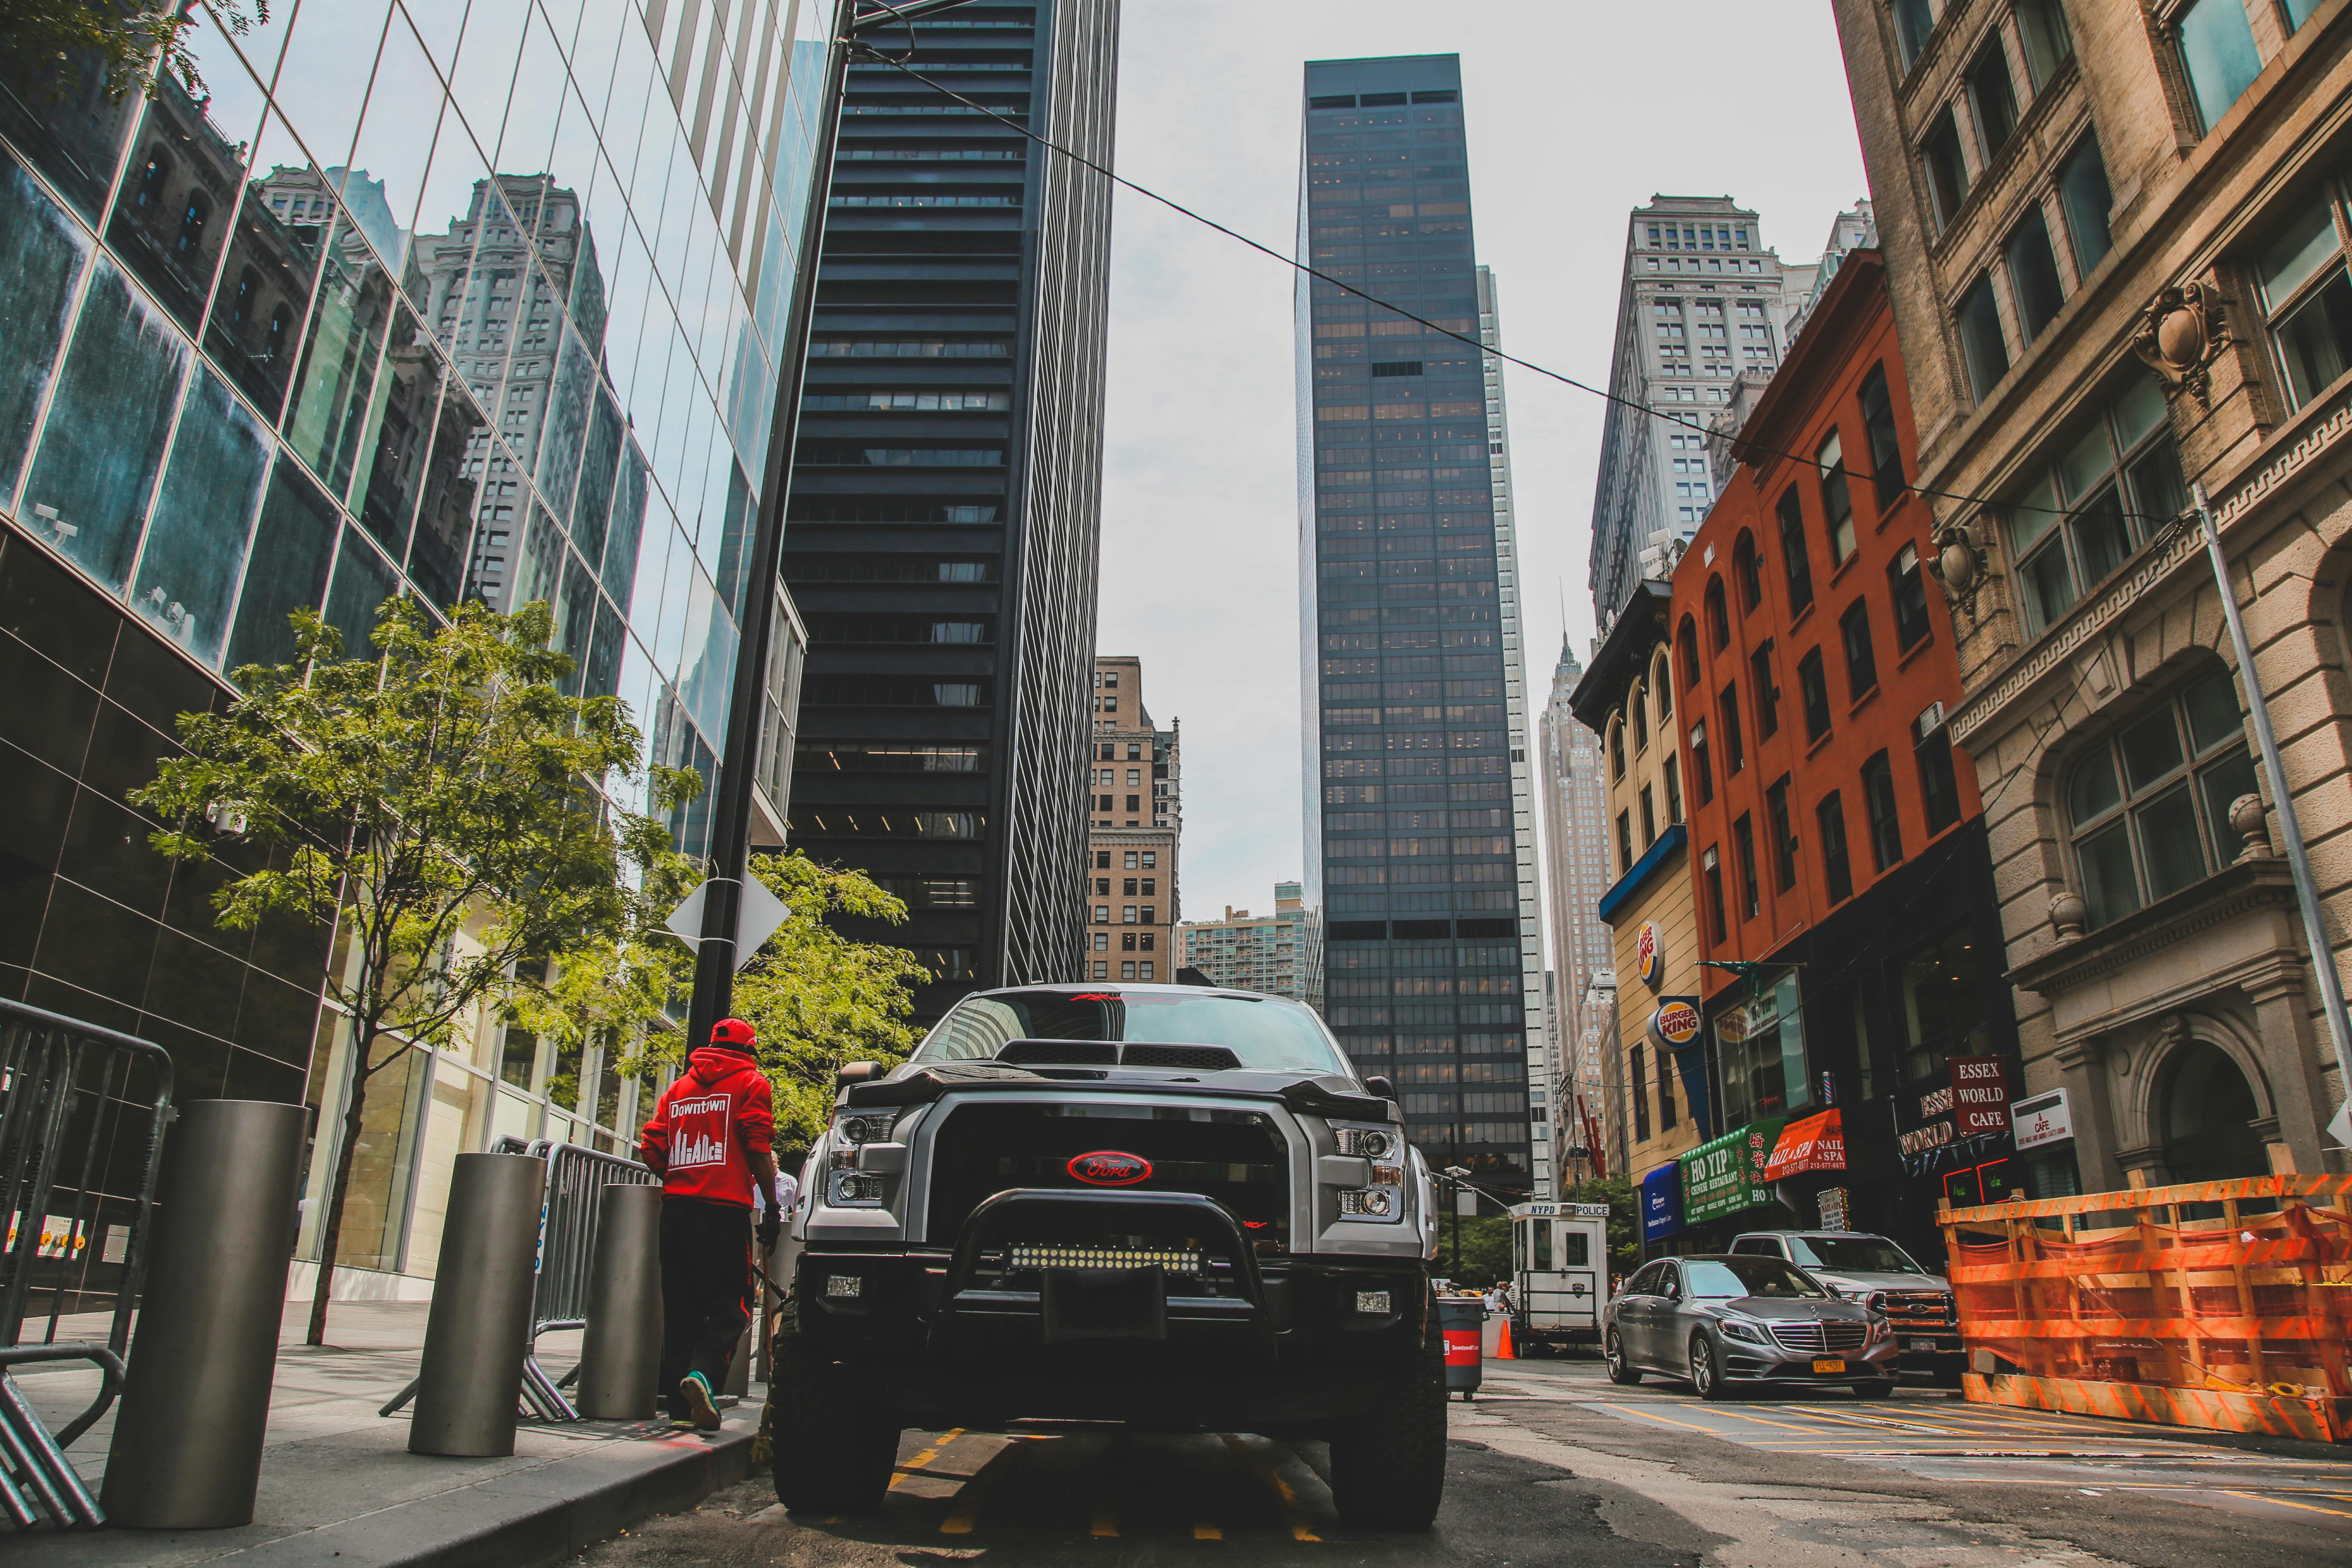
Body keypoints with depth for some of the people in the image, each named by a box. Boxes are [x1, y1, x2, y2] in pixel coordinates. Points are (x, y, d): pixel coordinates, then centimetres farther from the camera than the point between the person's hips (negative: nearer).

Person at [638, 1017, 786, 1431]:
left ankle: (682, 1406, 8)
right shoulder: (751, 1084, 4)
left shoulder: (678, 1089, 19)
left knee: (680, 1308, 10)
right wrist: (773, 1207, -4)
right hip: (726, 1210, -5)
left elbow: (652, 1151, 10)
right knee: (730, 1304, -2)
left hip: (676, 1208, 5)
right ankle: (704, 1373, -25)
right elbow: (758, 1149, -7)